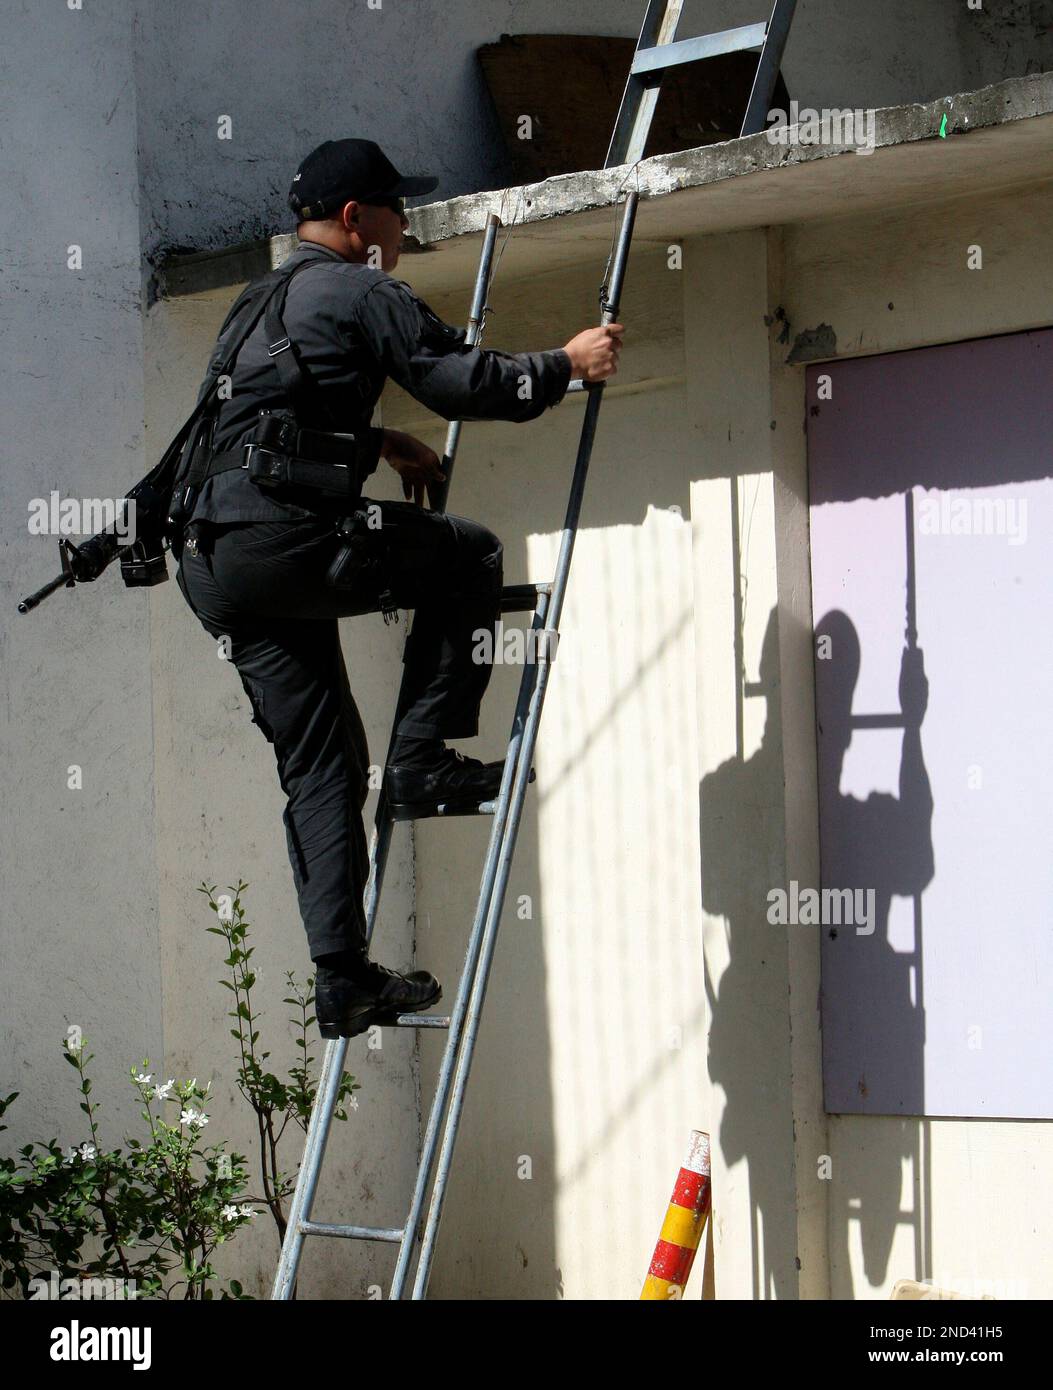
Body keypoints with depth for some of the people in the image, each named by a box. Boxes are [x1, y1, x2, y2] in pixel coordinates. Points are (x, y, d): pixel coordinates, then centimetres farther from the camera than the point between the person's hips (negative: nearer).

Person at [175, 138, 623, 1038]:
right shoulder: (361, 292, 1)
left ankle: (343, 978, 3)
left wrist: (380, 445, 37)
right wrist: (567, 365, 9)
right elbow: (464, 383, -5)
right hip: (284, 537, -9)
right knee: (471, 557, 11)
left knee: (320, 764, 10)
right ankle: (422, 755, 4)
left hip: (212, 566, 9)